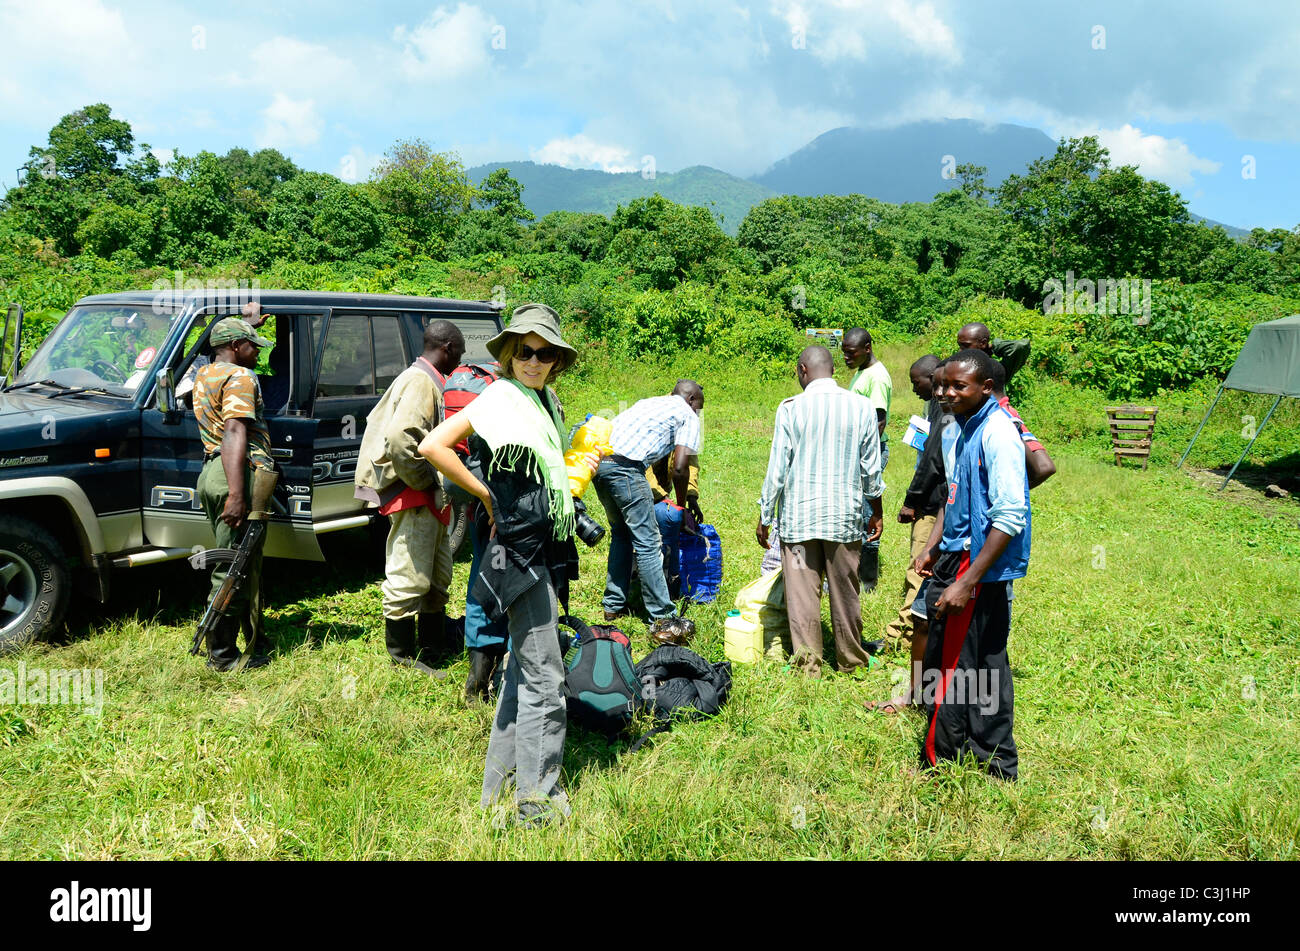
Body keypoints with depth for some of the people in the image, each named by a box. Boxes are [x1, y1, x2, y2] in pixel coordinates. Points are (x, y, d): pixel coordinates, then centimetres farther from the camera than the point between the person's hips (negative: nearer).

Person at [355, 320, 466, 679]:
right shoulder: (422, 382, -17)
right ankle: (405, 660, 8)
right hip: (414, 499, -11)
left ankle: (433, 646, 31)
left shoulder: (425, 379, 15)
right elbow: (399, 440, -30)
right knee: (409, 579, -1)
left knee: (437, 577, 19)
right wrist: (426, 482, -18)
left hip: (428, 500, 11)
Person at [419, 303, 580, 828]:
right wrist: (485, 494, -15)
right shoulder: (500, 397, -12)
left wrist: (578, 470, 12)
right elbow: (433, 446, -21)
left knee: (523, 671, 15)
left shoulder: (544, 400, 14)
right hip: (521, 552, -9)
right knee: (543, 678, -4)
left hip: (545, 549, 9)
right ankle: (536, 799, 8)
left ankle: (499, 786, 28)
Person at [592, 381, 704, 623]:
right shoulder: (688, 415, 11)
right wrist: (681, 507, 14)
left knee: (621, 533, 22)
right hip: (624, 465, -8)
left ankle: (614, 606, 26)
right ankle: (661, 615, 4)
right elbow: (679, 468, 0)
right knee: (647, 541, 0)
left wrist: (655, 494, 38)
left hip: (598, 460, 8)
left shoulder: (650, 402, 32)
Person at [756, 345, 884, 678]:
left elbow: (777, 469, -6)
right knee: (846, 593, 13)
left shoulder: (791, 408, -7)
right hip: (845, 518, 3)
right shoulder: (862, 407, 0)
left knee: (802, 594, 6)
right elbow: (872, 469, 6)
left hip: (799, 517, -2)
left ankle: (809, 666, 12)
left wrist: (765, 516, 4)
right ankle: (850, 661, 27)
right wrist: (876, 512, 19)